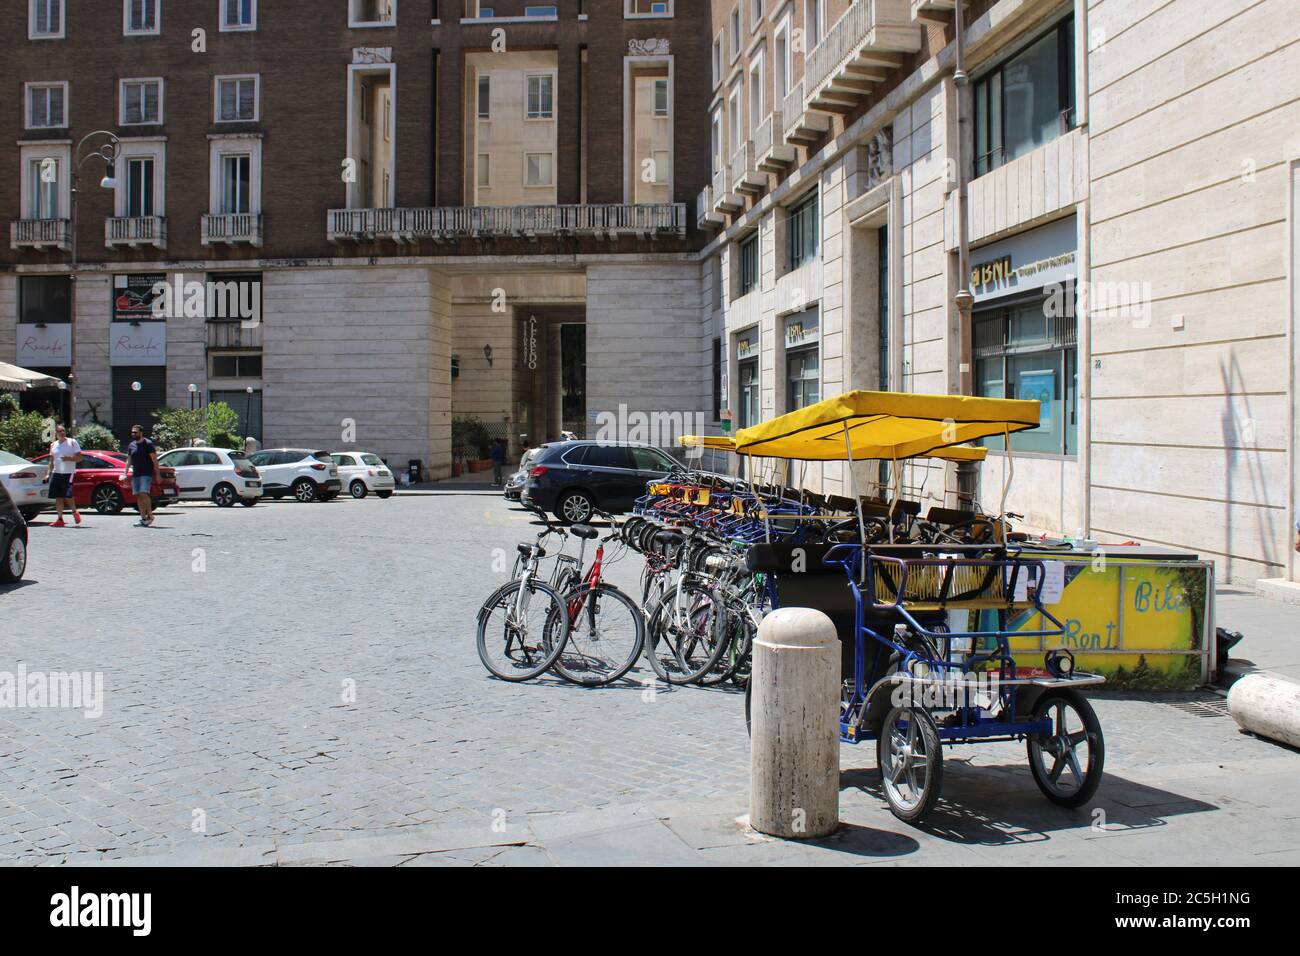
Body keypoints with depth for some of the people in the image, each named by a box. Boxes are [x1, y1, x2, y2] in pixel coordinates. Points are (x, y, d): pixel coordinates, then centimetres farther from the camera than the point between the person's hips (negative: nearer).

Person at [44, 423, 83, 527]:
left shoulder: (72, 442, 0)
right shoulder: (53, 445, 14)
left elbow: (79, 458, -2)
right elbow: (51, 461, 20)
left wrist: (69, 458, -18)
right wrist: (48, 473, 11)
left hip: (69, 473, -5)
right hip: (56, 473, 5)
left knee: (67, 495, -12)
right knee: (58, 496, 1)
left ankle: (75, 512, 14)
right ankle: (60, 520, 4)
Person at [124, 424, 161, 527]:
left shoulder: (148, 444, -4)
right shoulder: (131, 445, 14)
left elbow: (154, 460, -6)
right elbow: (129, 461, 20)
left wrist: (157, 474, -10)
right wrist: (125, 473, 9)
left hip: (146, 474, -6)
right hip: (135, 475, 7)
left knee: (143, 494, -19)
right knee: (138, 496, 4)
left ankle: (150, 515, -9)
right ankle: (143, 518, 8)